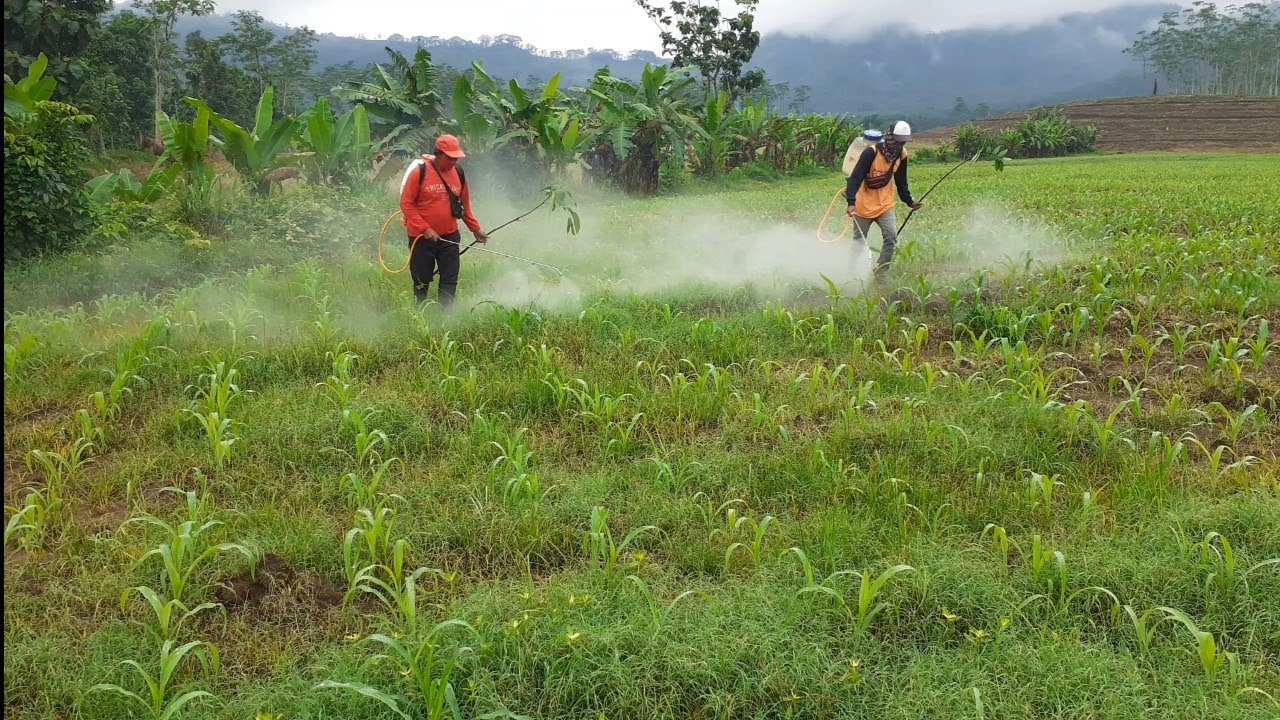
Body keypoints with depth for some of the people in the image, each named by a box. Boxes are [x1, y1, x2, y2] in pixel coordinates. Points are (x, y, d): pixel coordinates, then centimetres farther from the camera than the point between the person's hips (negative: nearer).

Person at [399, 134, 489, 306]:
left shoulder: (459, 173, 3)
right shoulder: (419, 171, -12)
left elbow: (465, 206, 15)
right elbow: (406, 203, -11)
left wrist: (475, 229, 11)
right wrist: (425, 229, -18)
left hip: (450, 237, 4)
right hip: (421, 237, -4)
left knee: (450, 281, 3)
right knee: (422, 281, 8)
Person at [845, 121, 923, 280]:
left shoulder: (901, 155, -1)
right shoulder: (871, 153, -20)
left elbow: (901, 182, 13)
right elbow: (855, 177, -26)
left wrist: (910, 201, 6)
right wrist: (851, 202, -37)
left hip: (885, 205, 4)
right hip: (864, 205, -4)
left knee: (891, 237, -16)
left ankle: (880, 274, -10)